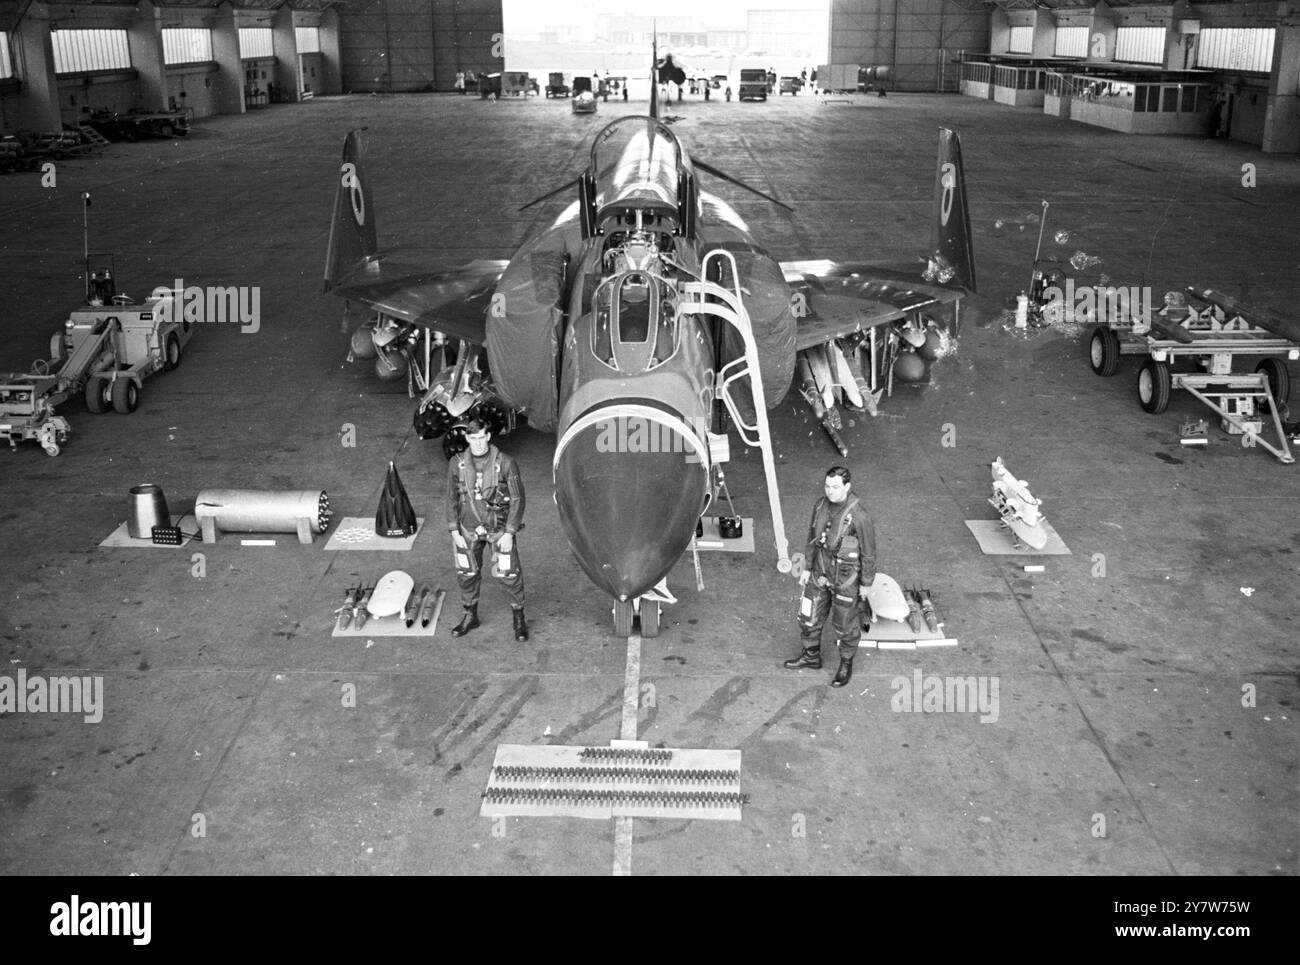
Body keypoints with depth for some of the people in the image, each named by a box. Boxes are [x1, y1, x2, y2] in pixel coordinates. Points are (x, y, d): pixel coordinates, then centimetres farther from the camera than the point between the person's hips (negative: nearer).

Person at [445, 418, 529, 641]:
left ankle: (519, 618, 17)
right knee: (467, 573, 11)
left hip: (500, 528, -3)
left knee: (509, 573, -2)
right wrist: (454, 532, 0)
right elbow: (452, 499, 4)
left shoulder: (506, 464, -15)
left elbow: (517, 499, -10)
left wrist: (509, 533, -14)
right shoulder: (457, 464, -6)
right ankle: (470, 616, 33)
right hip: (469, 528, 3)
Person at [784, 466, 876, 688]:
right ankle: (811, 656, 42)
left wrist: (865, 585, -9)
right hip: (821, 573, 6)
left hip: (847, 577, -6)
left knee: (844, 623, 13)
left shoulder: (859, 516, -27)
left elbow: (868, 553, -16)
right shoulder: (821, 505, -8)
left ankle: (846, 665, 38)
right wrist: (807, 568, 9)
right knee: (809, 616, 18)